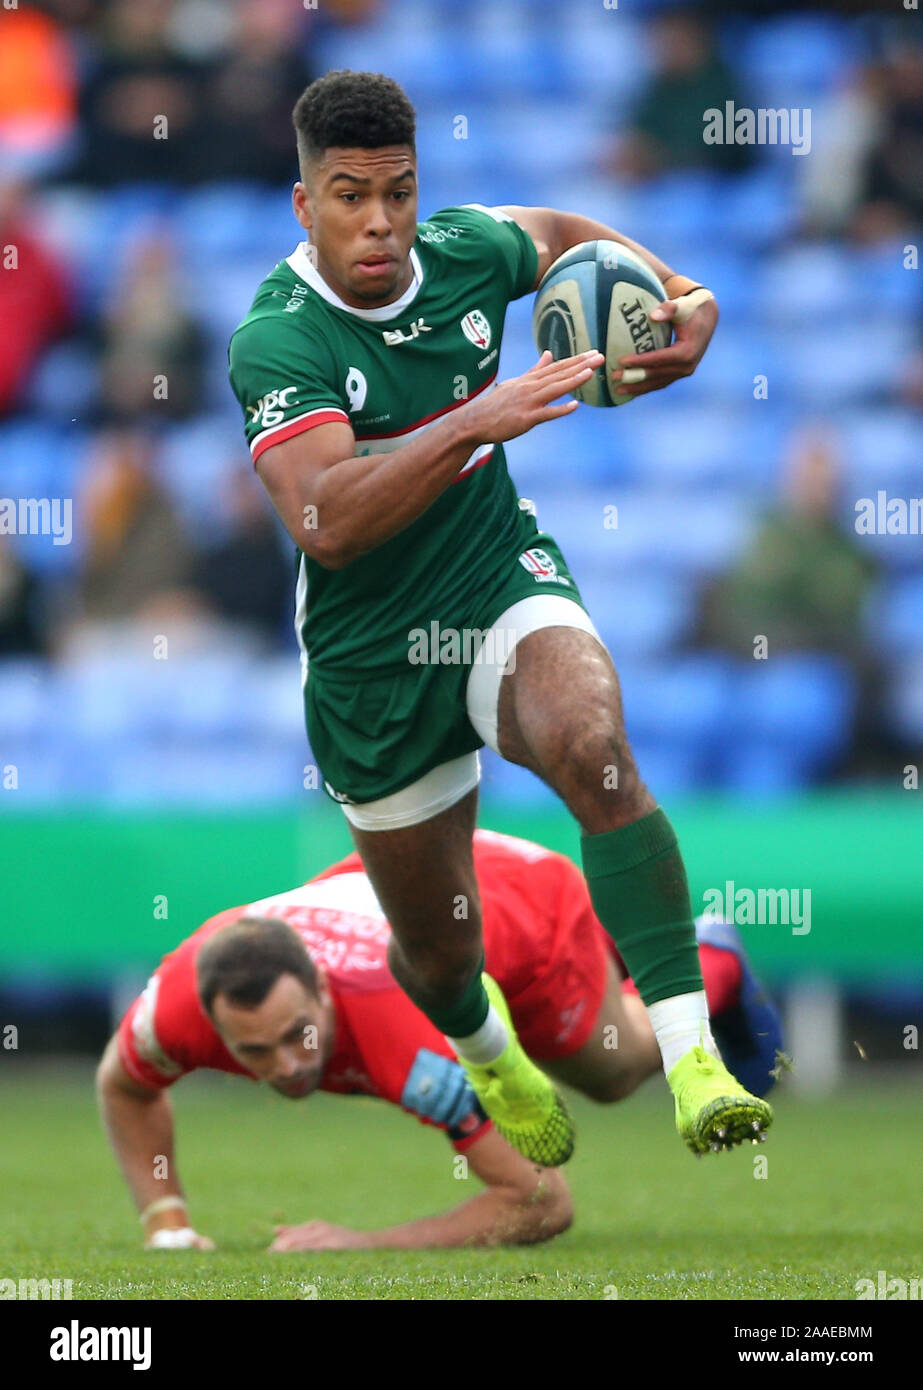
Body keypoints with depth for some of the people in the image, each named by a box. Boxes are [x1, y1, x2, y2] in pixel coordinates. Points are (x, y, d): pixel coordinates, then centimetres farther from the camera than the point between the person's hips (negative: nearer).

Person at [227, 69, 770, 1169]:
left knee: (592, 746, -34)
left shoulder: (463, 251, -6)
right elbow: (325, 522, -36)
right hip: (372, 661, -1)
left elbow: (562, 233, 21)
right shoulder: (276, 343, -20)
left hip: (504, 584, 1)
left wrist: (682, 296, 3)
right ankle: (487, 1051, 52)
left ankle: (692, 1057, -40)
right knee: (438, 955, 12)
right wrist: (480, 419, -44)